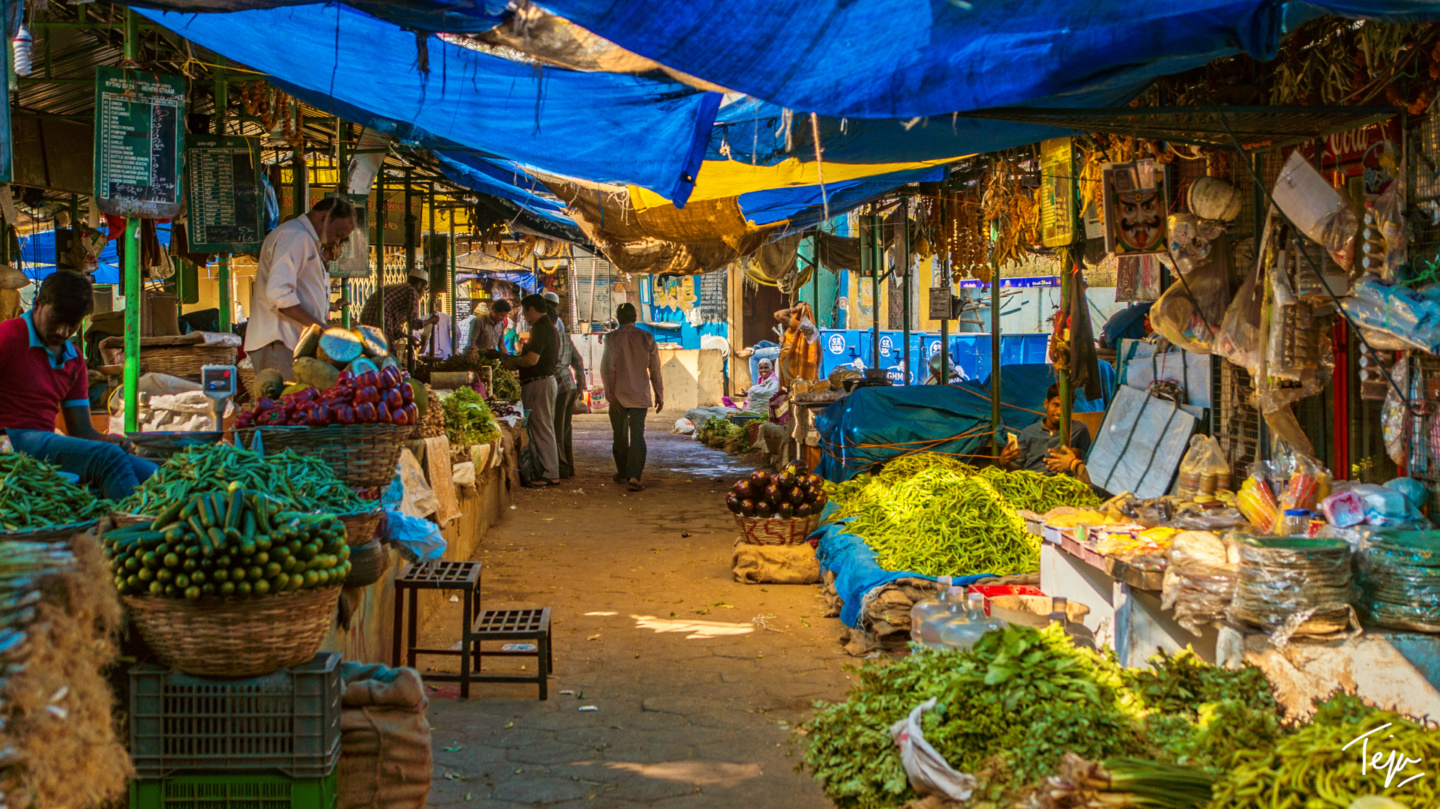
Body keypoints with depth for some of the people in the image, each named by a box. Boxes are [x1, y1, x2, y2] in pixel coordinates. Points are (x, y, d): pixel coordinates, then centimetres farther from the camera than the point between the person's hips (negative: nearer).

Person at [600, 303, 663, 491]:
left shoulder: (611, 338, -5)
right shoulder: (646, 338, 1)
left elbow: (607, 367, -10)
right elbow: (655, 369, 3)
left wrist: (610, 392, -5)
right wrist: (659, 394, 10)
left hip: (618, 395, -1)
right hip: (640, 394, 1)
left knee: (620, 435, 14)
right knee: (637, 434, -2)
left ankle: (622, 473, 28)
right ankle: (634, 476, -17)